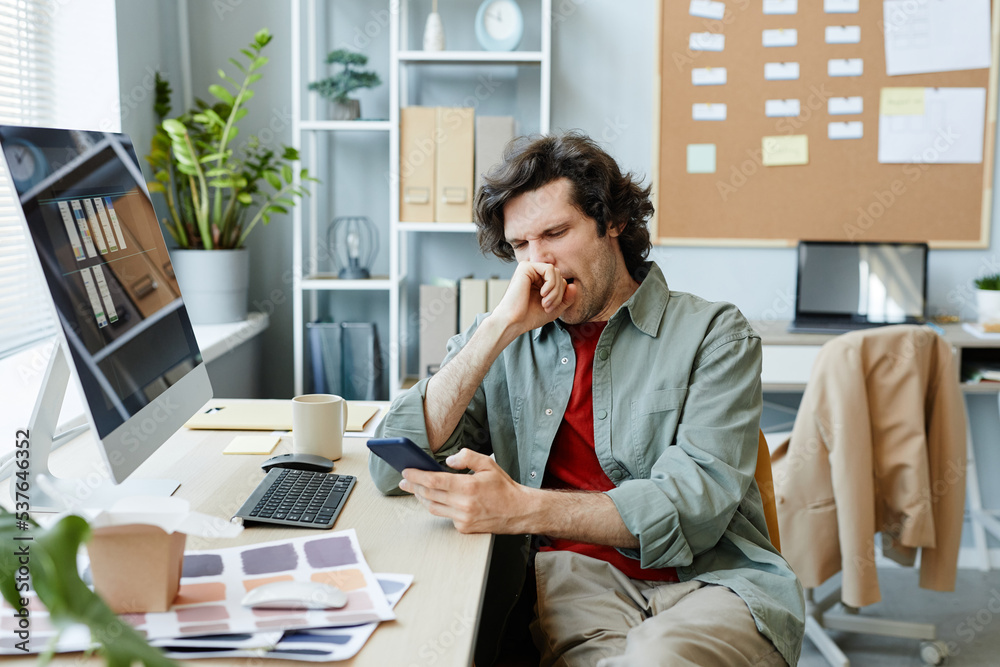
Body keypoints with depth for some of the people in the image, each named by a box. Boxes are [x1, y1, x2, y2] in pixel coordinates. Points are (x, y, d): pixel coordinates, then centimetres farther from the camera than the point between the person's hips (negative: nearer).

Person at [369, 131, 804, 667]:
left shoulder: (711, 333, 5)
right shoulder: (500, 342, 14)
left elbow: (696, 504, -9)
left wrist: (523, 509, -21)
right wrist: (501, 326, -4)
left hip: (715, 581, 0)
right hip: (578, 579, 1)